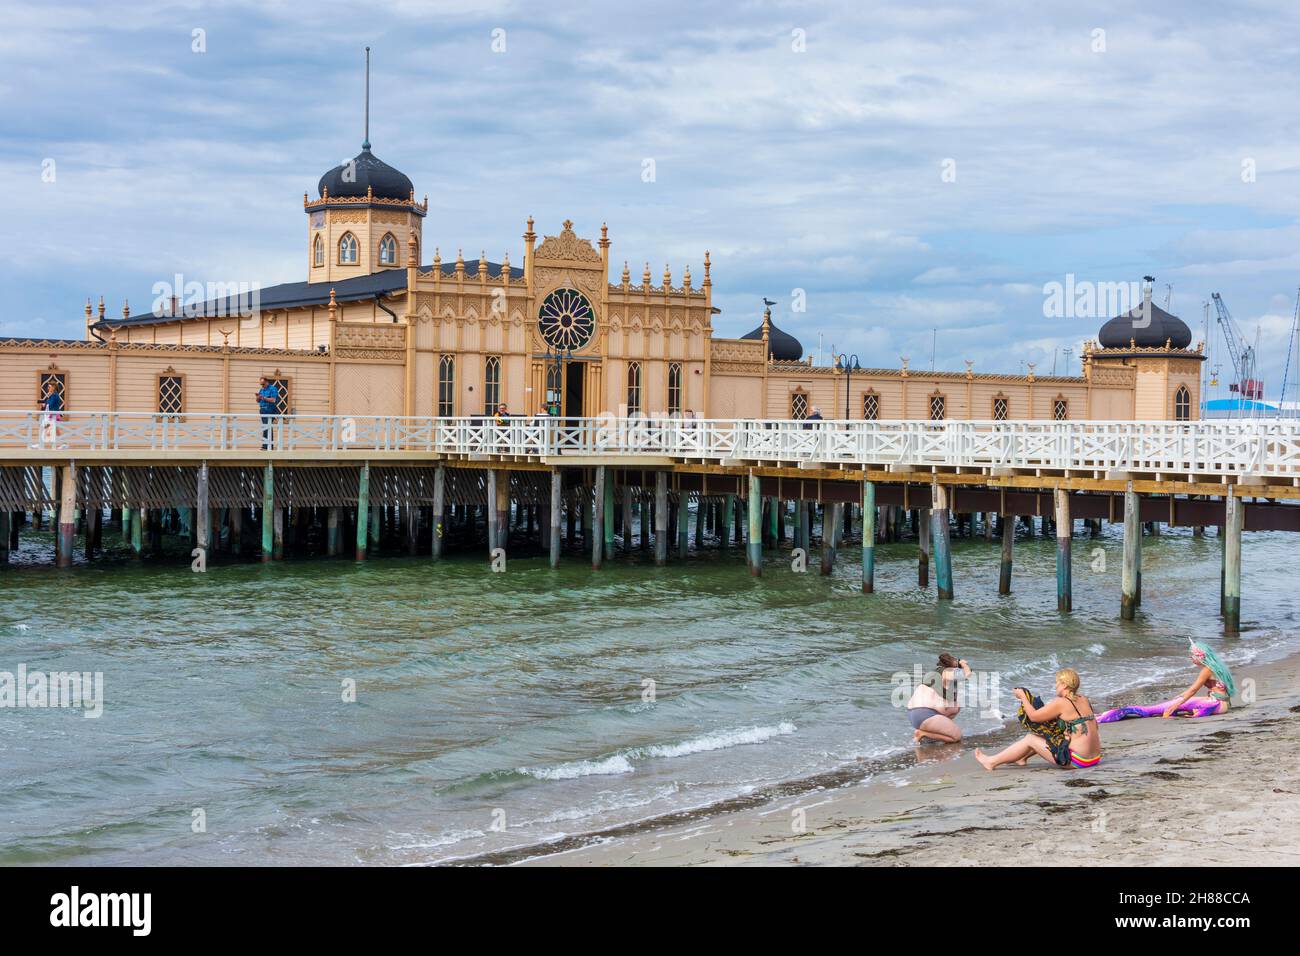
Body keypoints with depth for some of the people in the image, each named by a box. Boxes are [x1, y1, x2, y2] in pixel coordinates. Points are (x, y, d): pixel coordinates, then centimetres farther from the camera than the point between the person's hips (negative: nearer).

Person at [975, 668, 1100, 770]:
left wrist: (1023, 697, 6)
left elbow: (1034, 716, -7)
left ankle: (992, 762, 18)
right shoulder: (1083, 700, 9)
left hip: (1077, 759, -8)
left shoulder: (1061, 703, -15)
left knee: (1030, 739, 7)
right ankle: (1022, 758, 44)